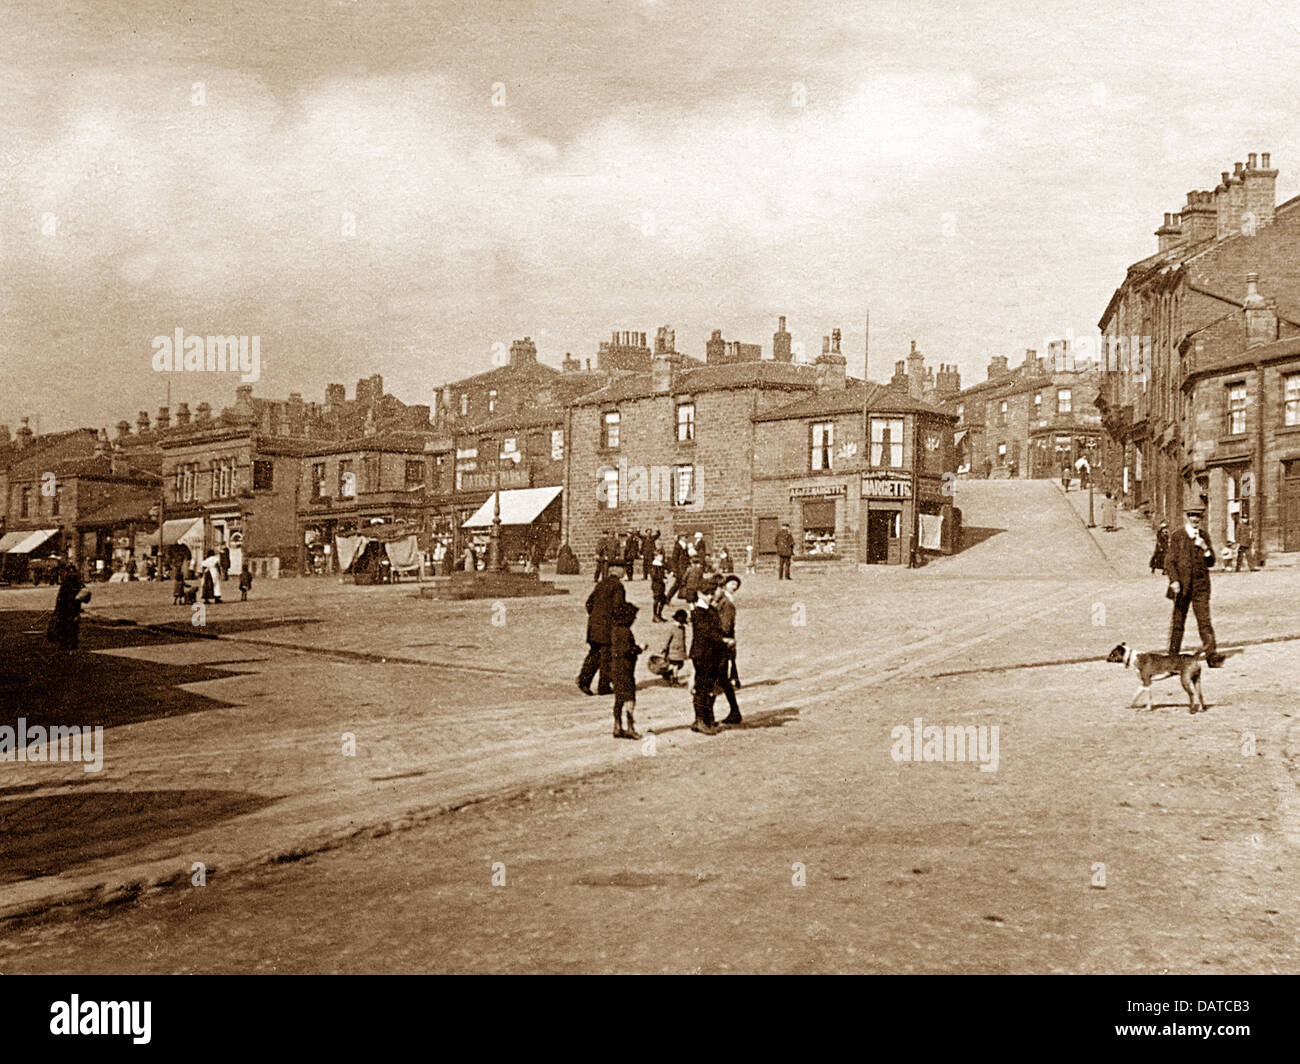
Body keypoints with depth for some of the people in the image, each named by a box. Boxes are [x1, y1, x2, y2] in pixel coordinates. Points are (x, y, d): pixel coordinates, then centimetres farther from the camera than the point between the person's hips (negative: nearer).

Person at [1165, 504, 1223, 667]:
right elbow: (1169, 561, -2)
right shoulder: (1177, 536, 0)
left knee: (1204, 620, -4)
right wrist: (1174, 580, -15)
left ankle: (1212, 655, -6)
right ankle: (1173, 656, 15)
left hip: (1201, 586, 2)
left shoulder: (1204, 536, 11)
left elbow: (1211, 562, 11)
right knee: (1178, 621, 5)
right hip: (1182, 586, -2)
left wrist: (1205, 548, -7)